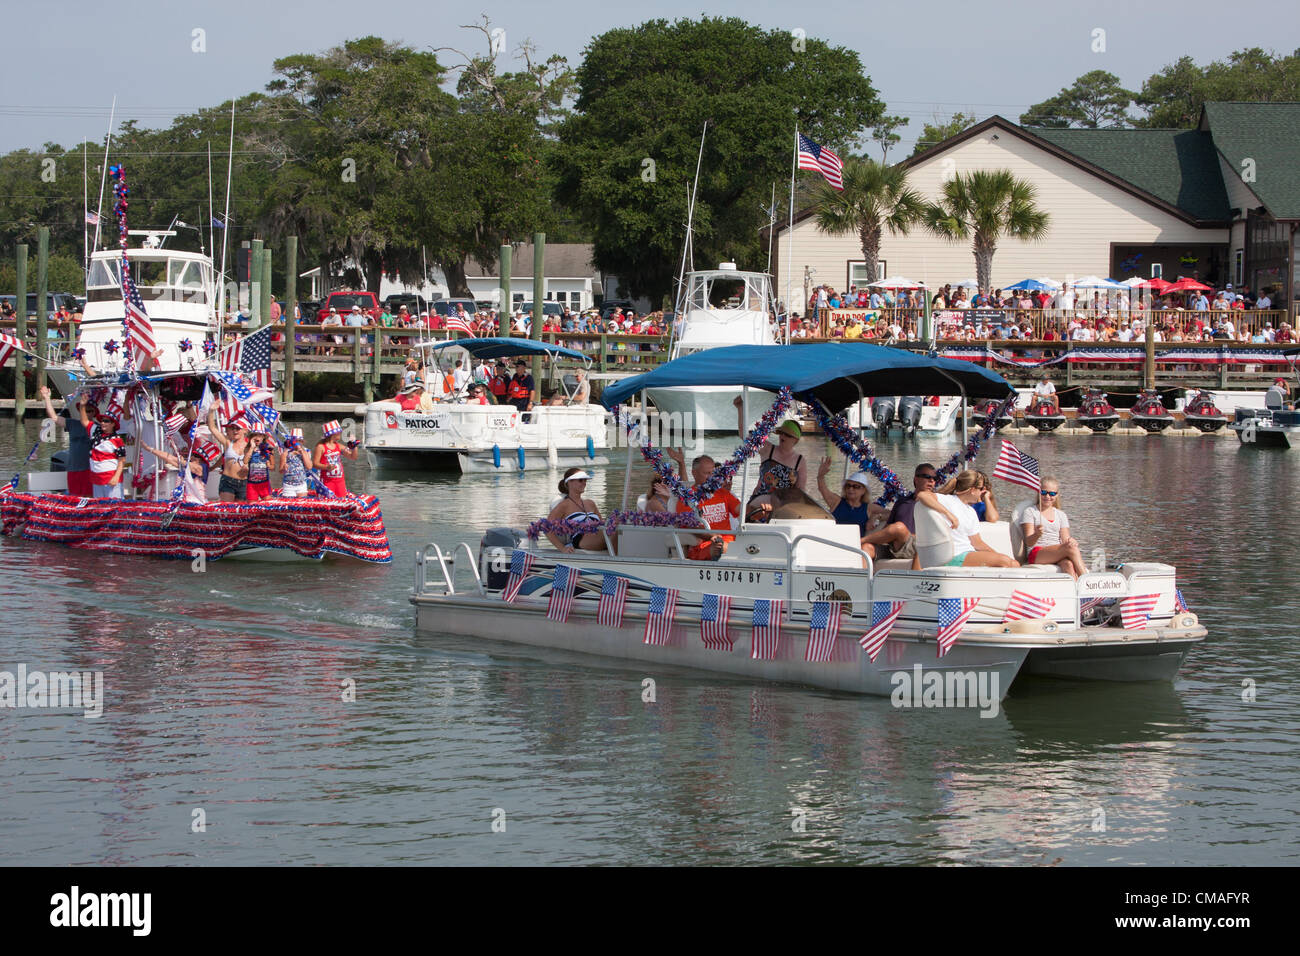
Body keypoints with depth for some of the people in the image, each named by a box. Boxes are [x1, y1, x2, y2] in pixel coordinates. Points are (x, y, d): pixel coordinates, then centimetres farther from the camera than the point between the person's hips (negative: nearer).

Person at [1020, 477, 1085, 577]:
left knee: (1069, 564, -35)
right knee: (1072, 549, -31)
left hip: (1058, 553, 4)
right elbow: (1029, 542, -3)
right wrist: (1037, 535, -28)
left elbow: (1065, 540, 11)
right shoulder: (1030, 512, 8)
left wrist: (1070, 542, -15)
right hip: (1036, 554, -4)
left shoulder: (1061, 515, 22)